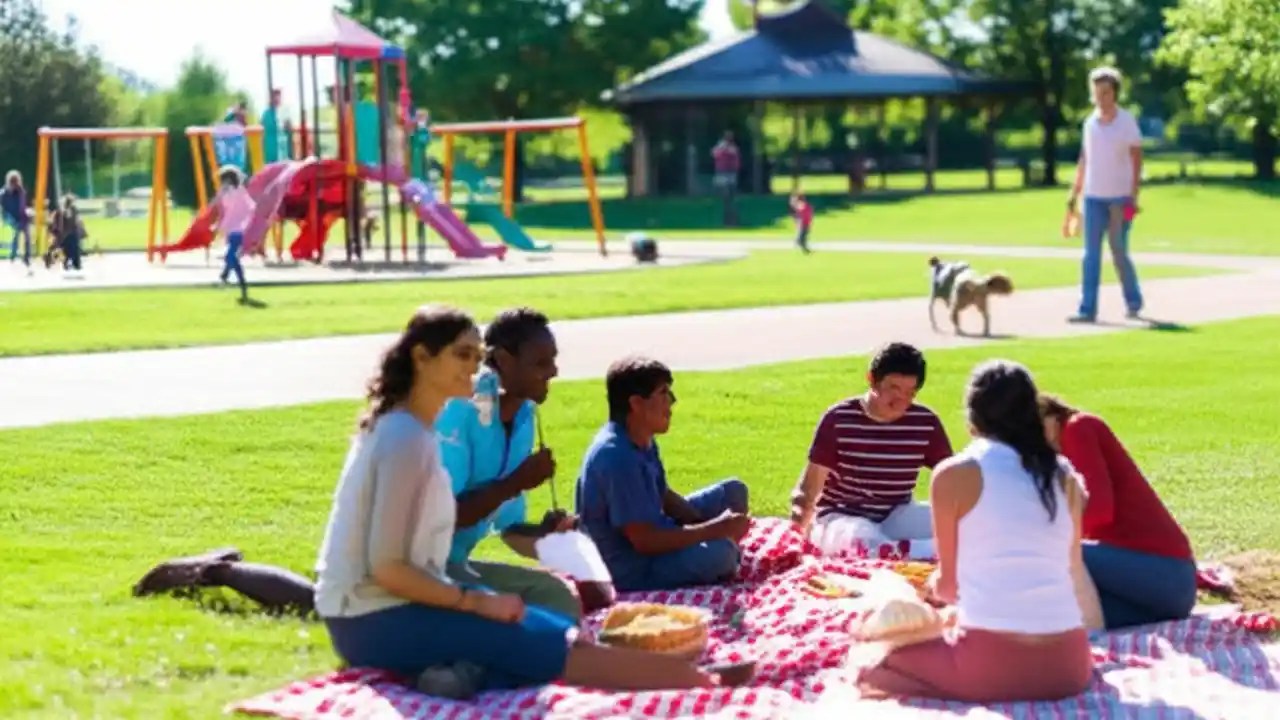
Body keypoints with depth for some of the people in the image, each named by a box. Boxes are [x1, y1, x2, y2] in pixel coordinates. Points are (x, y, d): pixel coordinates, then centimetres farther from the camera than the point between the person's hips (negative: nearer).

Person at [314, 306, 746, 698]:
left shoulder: (395, 426, 12)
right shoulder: (408, 440, -18)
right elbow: (386, 567, -22)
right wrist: (476, 600, -15)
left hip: (373, 611, 10)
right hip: (376, 621, -10)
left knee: (553, 631, -1)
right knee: (556, 645, -14)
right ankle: (702, 684, -13)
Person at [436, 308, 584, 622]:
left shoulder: (524, 417, 4)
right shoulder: (458, 411, -20)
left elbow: (507, 526, 11)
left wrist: (544, 534, -9)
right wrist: (516, 483, -21)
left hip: (457, 563, 8)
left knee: (559, 598, 2)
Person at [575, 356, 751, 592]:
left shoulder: (641, 440, 1)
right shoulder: (618, 458, -30)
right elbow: (644, 540, -30)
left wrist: (708, 523, -2)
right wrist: (715, 528, -23)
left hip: (654, 533, 10)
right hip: (631, 568, -10)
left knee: (733, 492, 13)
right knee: (719, 552, -32)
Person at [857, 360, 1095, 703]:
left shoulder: (953, 473, 1)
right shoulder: (1064, 476, 12)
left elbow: (948, 584, 9)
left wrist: (931, 586, 35)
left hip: (992, 664, -4)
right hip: (1066, 664, 4)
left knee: (872, 667, 20)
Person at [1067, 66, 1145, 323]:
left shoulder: (1127, 121, -4)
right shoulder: (1090, 122, 9)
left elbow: (1136, 160, -4)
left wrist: (1134, 195, -12)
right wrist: (1075, 192, 11)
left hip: (1119, 197, -4)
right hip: (1093, 197, 4)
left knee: (1119, 253, 1)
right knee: (1091, 254, -3)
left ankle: (1133, 301, 21)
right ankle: (1088, 309, -5)